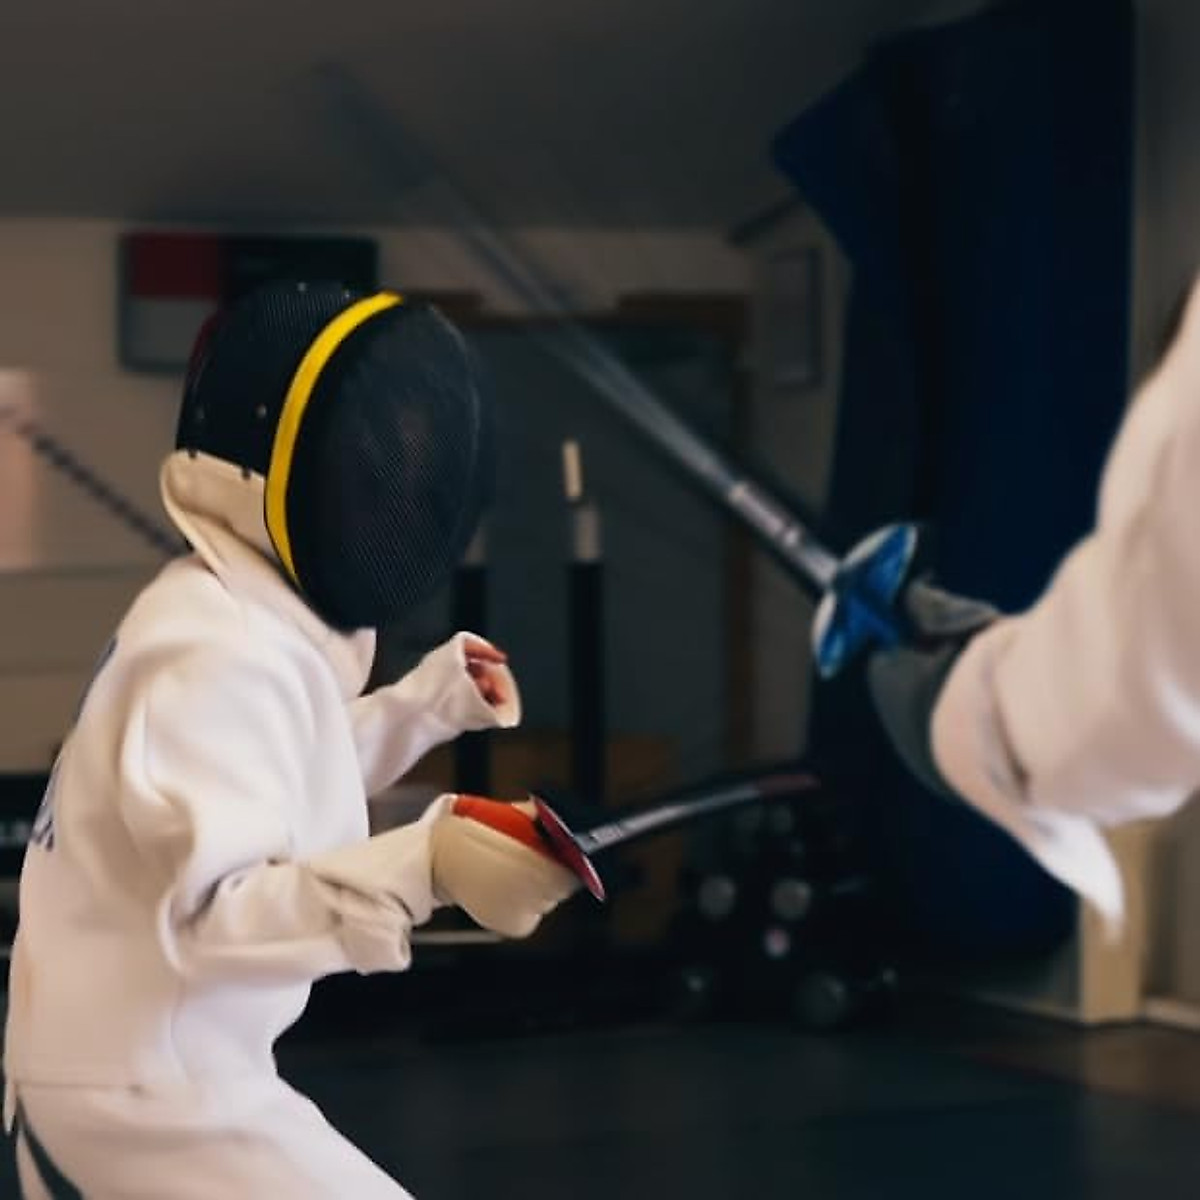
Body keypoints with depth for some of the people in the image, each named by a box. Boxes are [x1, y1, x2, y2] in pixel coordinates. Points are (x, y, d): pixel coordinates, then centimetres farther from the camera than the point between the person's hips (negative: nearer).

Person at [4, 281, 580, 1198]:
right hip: (150, 1087, -10)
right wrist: (424, 868, -45)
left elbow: (274, 781, 19)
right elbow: (216, 912, -32)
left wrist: (427, 703, 8)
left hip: (101, 1061, 10)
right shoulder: (221, 653, -24)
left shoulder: (234, 612, 5)